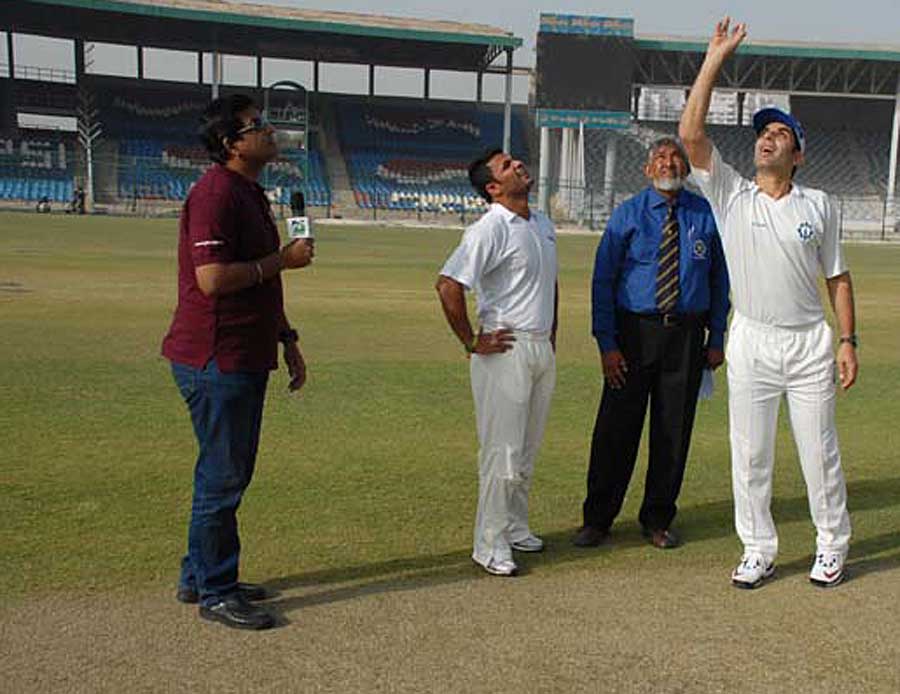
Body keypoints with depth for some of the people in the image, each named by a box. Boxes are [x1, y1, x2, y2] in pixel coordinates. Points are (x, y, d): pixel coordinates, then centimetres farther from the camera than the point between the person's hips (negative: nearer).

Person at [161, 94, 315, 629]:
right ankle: (215, 594, 14)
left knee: (233, 473, 18)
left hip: (245, 359, 10)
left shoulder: (251, 193, 17)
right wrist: (283, 259, -15)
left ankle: (200, 578, 32)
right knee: (222, 477, 0)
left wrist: (287, 339, 22)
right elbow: (213, 279, -25)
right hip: (216, 360, -10)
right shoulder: (216, 193, -16)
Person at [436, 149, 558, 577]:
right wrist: (472, 342, -18)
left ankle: (515, 528, 30)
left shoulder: (544, 225, 12)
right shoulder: (490, 229, -15)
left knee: (528, 449, 16)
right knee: (502, 450, -4)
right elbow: (448, 285, -23)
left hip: (542, 349, 8)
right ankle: (490, 545, 6)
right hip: (506, 350, -8)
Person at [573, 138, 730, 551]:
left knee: (674, 431, 8)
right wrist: (607, 344, -8)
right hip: (634, 332, -1)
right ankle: (597, 520, 16)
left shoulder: (705, 215, 5)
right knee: (616, 428, 2)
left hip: (687, 335, 2)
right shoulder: (627, 215, 1)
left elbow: (719, 279, 11)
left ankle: (658, 521, 24)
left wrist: (717, 339, 5)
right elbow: (603, 280, -1)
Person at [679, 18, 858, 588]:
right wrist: (715, 59, -10)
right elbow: (691, 133, -10)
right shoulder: (730, 194, 1)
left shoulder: (818, 205, 3)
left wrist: (848, 340, -1)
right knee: (750, 455, 5)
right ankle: (759, 552, 19)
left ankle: (833, 547, 26)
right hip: (751, 343, 0)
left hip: (810, 342, 0)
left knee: (820, 451, 8)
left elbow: (838, 276, 7)